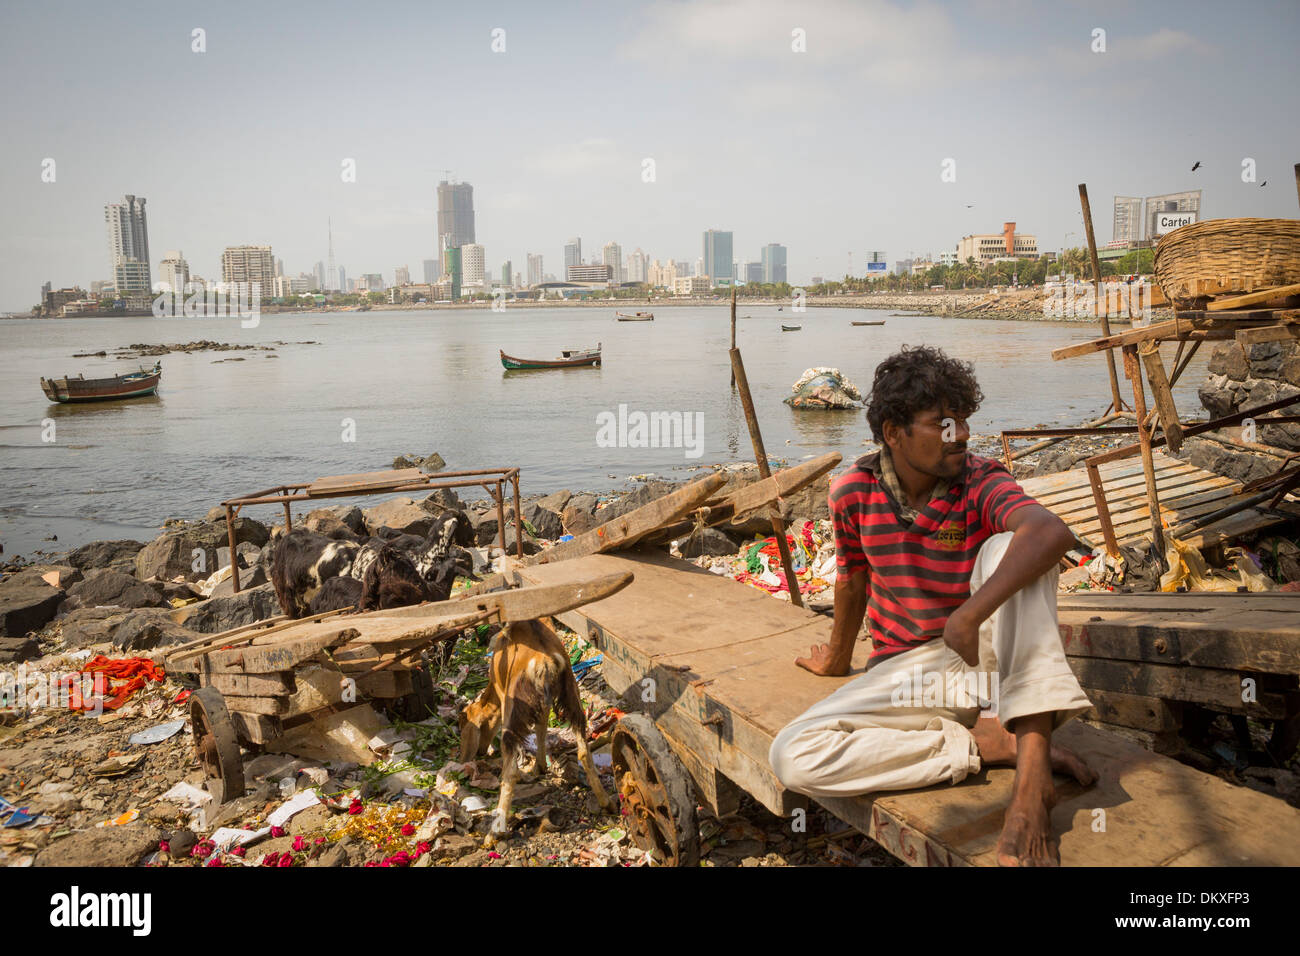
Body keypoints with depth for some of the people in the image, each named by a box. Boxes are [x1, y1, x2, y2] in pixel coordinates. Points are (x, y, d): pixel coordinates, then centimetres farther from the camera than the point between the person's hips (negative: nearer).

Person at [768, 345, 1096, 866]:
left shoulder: (981, 482, -13)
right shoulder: (854, 491, -5)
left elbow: (1052, 532, -36)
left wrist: (970, 615, -47)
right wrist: (837, 658, 28)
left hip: (987, 657, -2)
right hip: (909, 669, 2)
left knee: (1009, 545, -31)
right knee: (792, 758, -23)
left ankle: (1030, 775, -36)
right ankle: (993, 742, -21)